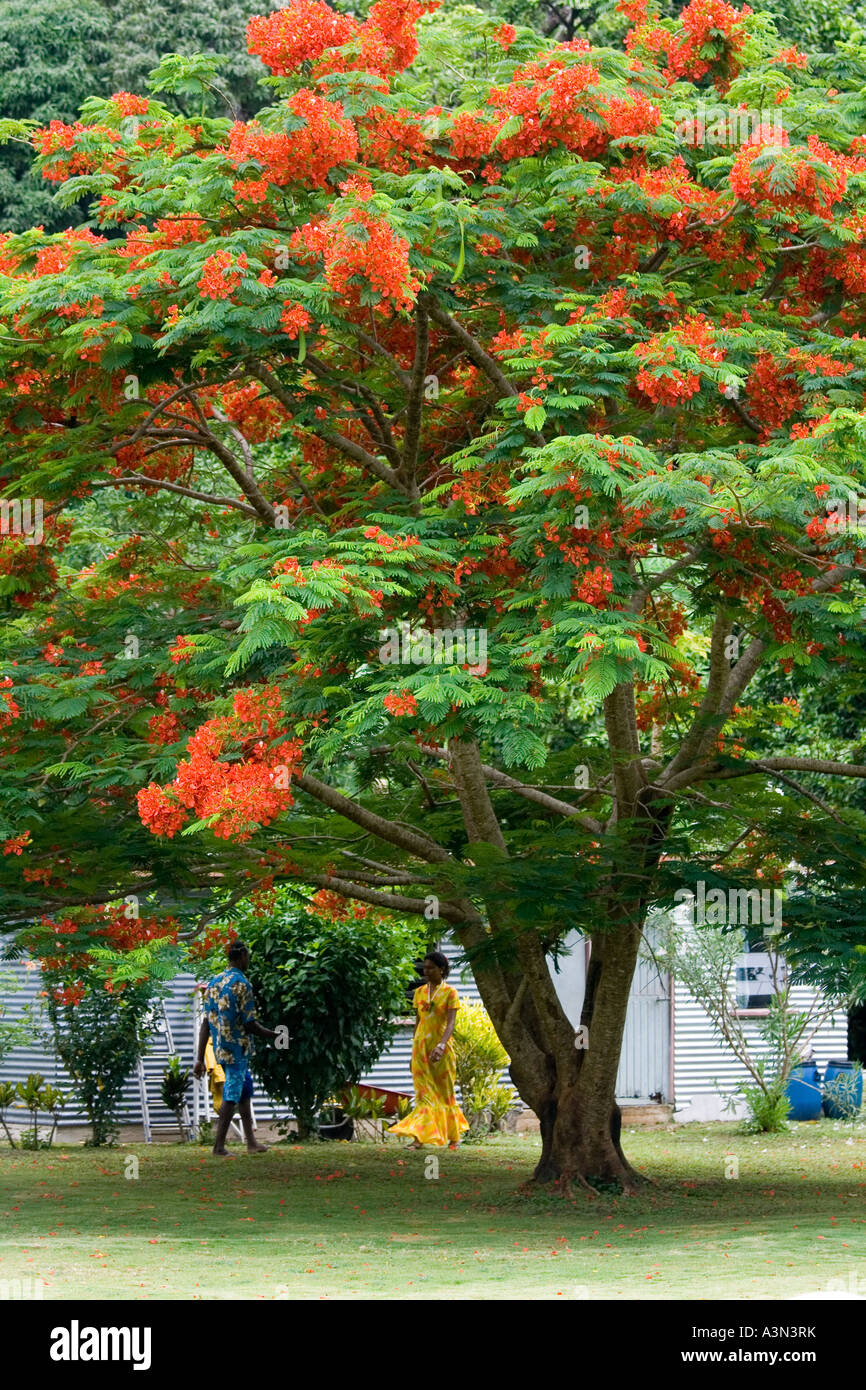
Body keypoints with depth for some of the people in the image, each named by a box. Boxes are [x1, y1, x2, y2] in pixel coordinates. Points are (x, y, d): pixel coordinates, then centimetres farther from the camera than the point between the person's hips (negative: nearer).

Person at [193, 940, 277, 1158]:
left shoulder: (213, 983, 8)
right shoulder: (242, 984, -15)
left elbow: (205, 1023, 8)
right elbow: (249, 1024, -16)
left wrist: (200, 1059, 8)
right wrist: (274, 1034, 0)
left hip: (220, 1049, 8)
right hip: (237, 1049, -8)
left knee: (244, 1090, 18)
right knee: (231, 1096, -2)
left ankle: (251, 1142, 22)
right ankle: (219, 1146, -1)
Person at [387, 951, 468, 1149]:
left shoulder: (450, 993, -6)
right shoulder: (419, 993, 9)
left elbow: (451, 1022, -16)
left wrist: (441, 1045, -31)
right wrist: (415, 1049, 14)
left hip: (441, 1047, -4)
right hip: (421, 1046, 4)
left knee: (445, 1092, 5)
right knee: (424, 1093, -3)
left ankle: (454, 1137, 19)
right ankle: (419, 1138, -12)